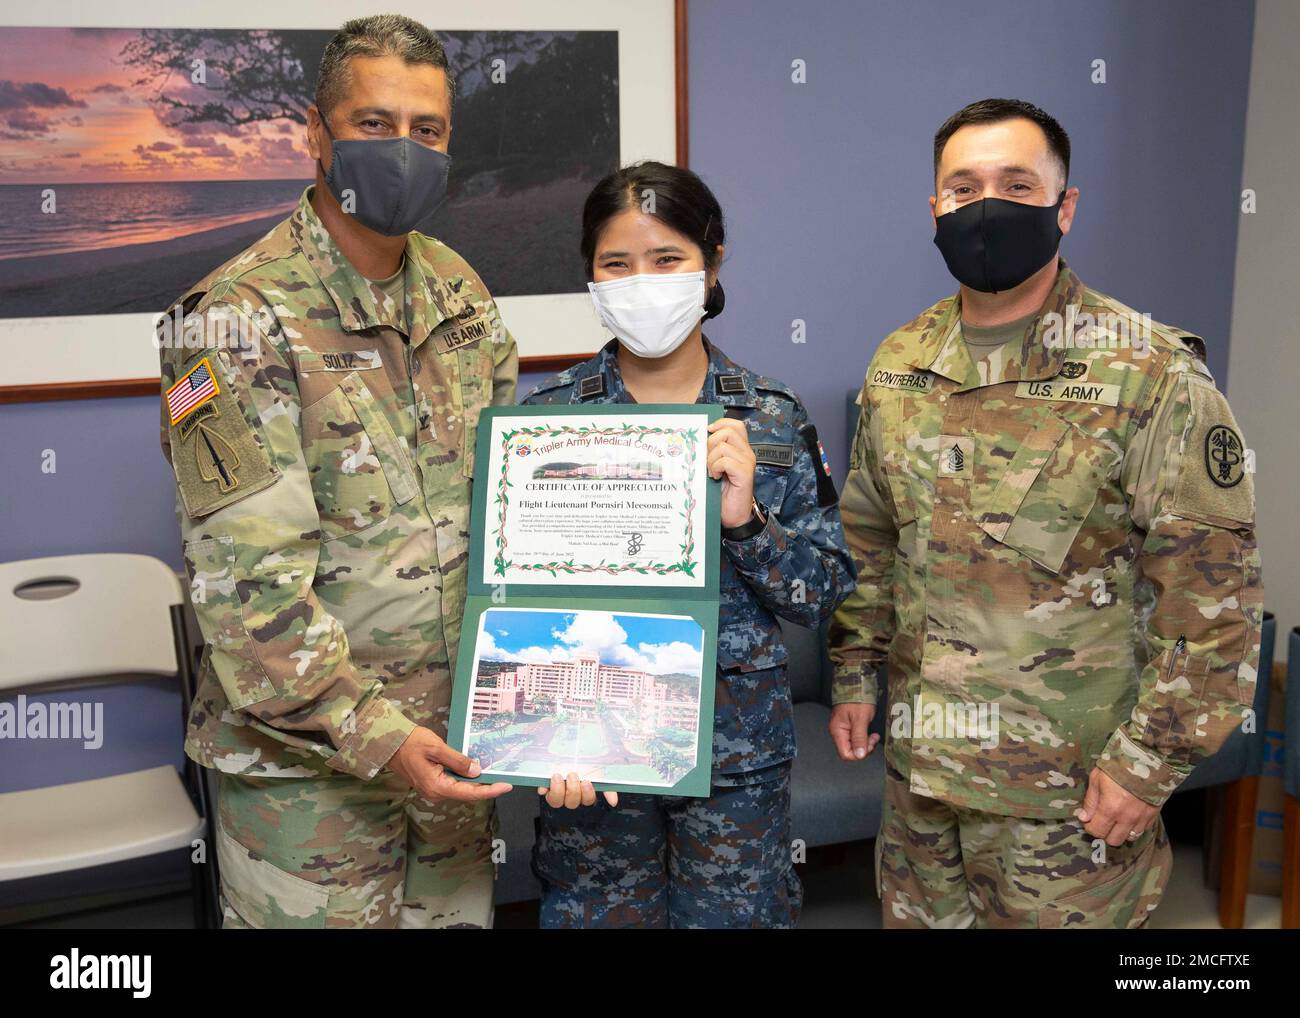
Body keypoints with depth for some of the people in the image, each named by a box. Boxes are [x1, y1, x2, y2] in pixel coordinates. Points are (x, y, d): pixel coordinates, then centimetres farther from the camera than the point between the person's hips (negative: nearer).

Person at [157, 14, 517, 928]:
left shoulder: (460, 289, 4)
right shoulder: (242, 318, -15)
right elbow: (248, 579, -19)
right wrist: (371, 732, -22)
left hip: (456, 738, 6)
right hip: (308, 757, -5)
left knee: (460, 916, 20)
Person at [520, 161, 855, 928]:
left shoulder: (773, 417, -3)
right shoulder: (548, 416, -4)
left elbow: (823, 596, -2)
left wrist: (746, 517, -19)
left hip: (738, 750, 1)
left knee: (735, 916, 14)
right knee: (598, 914, 13)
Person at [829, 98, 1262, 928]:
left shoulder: (1152, 374, -13)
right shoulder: (898, 364, 3)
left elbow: (1214, 592, -13)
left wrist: (1149, 761, -13)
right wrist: (855, 677, 11)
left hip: (1072, 779, -5)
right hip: (921, 760, 5)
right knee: (919, 914, 20)